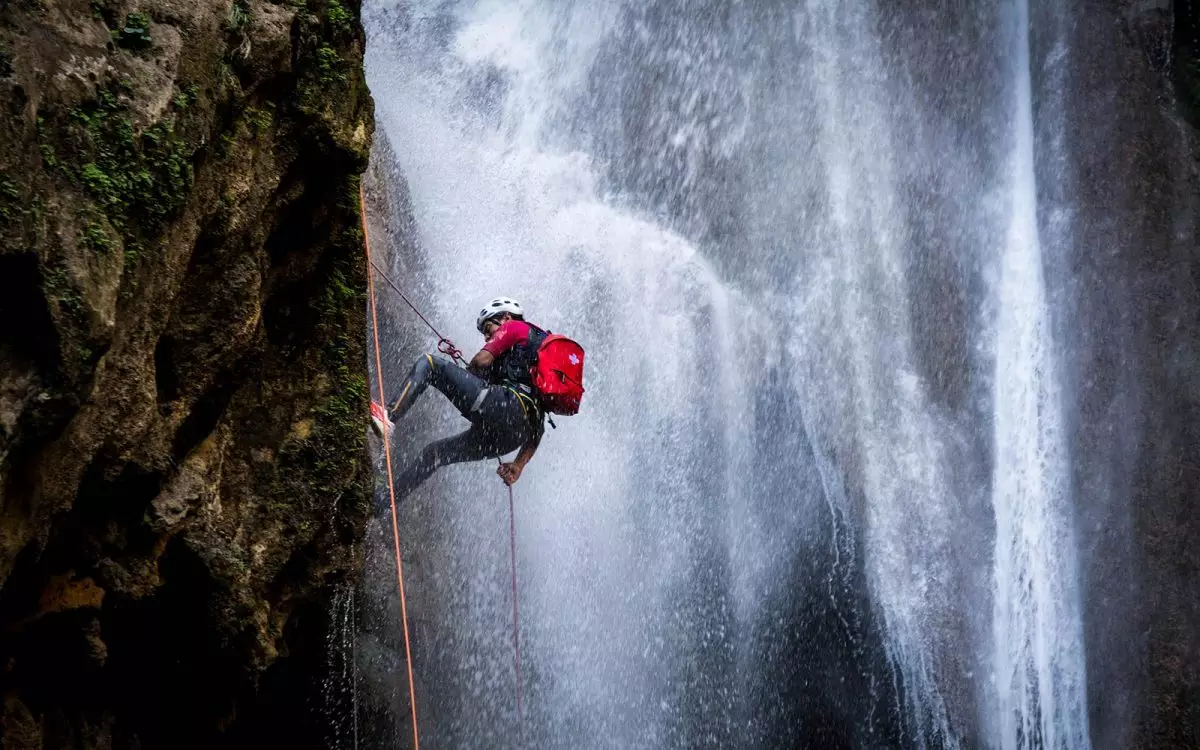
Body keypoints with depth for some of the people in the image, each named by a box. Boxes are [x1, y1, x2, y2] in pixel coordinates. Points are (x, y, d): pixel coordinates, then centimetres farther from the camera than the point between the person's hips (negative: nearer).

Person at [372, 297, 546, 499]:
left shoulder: (514, 327, 16)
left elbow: (482, 360, -2)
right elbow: (538, 428, 30)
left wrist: (462, 381, 19)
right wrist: (520, 464, 25)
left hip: (505, 406, -8)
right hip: (518, 434, 8)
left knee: (429, 363, -2)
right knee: (434, 452, 20)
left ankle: (389, 418, -22)